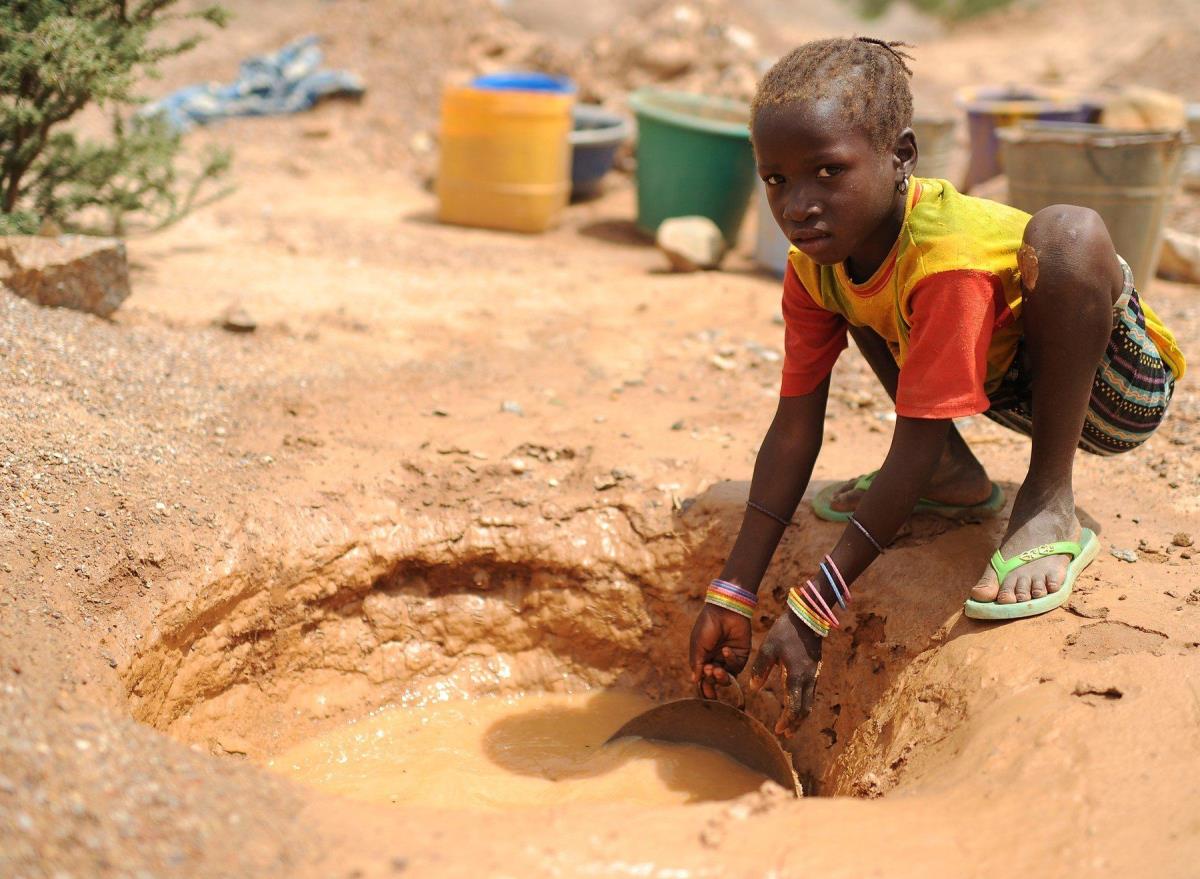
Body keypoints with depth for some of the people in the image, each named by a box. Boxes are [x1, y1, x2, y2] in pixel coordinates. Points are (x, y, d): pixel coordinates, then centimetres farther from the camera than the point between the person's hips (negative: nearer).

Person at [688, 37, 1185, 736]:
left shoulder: (946, 257, -35)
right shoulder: (816, 261, -13)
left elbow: (914, 445, -35)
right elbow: (794, 430, -12)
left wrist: (812, 612, -35)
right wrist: (733, 597, -15)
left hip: (1115, 391, -7)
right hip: (1011, 383, 7)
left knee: (1067, 232, -37)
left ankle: (1051, 505, -20)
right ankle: (957, 476, 7)